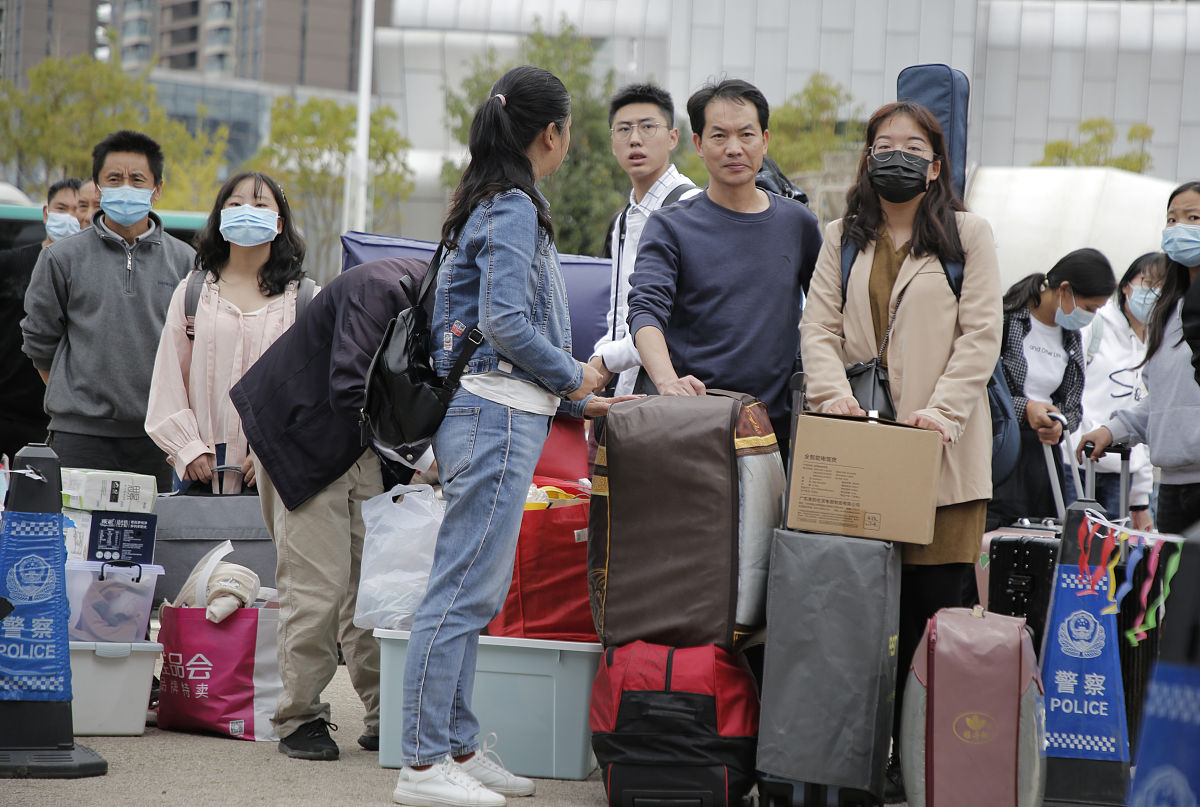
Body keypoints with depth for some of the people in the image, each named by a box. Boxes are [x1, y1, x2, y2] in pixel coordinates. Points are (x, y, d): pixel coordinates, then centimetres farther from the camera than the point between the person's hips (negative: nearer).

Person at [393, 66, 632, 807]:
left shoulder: (497, 204, 19)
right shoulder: (514, 209, -12)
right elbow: (505, 324, -20)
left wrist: (574, 400, 23)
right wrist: (573, 377, -6)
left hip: (499, 412, 10)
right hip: (499, 417, -10)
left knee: (474, 591, 12)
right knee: (465, 589, -8)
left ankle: (456, 748, 18)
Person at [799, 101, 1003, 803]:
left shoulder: (968, 235, 8)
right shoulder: (843, 240, 17)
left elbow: (981, 334, 0)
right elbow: (820, 328, 9)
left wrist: (942, 410, -13)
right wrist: (834, 394, -11)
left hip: (940, 448, -2)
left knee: (930, 601, -6)